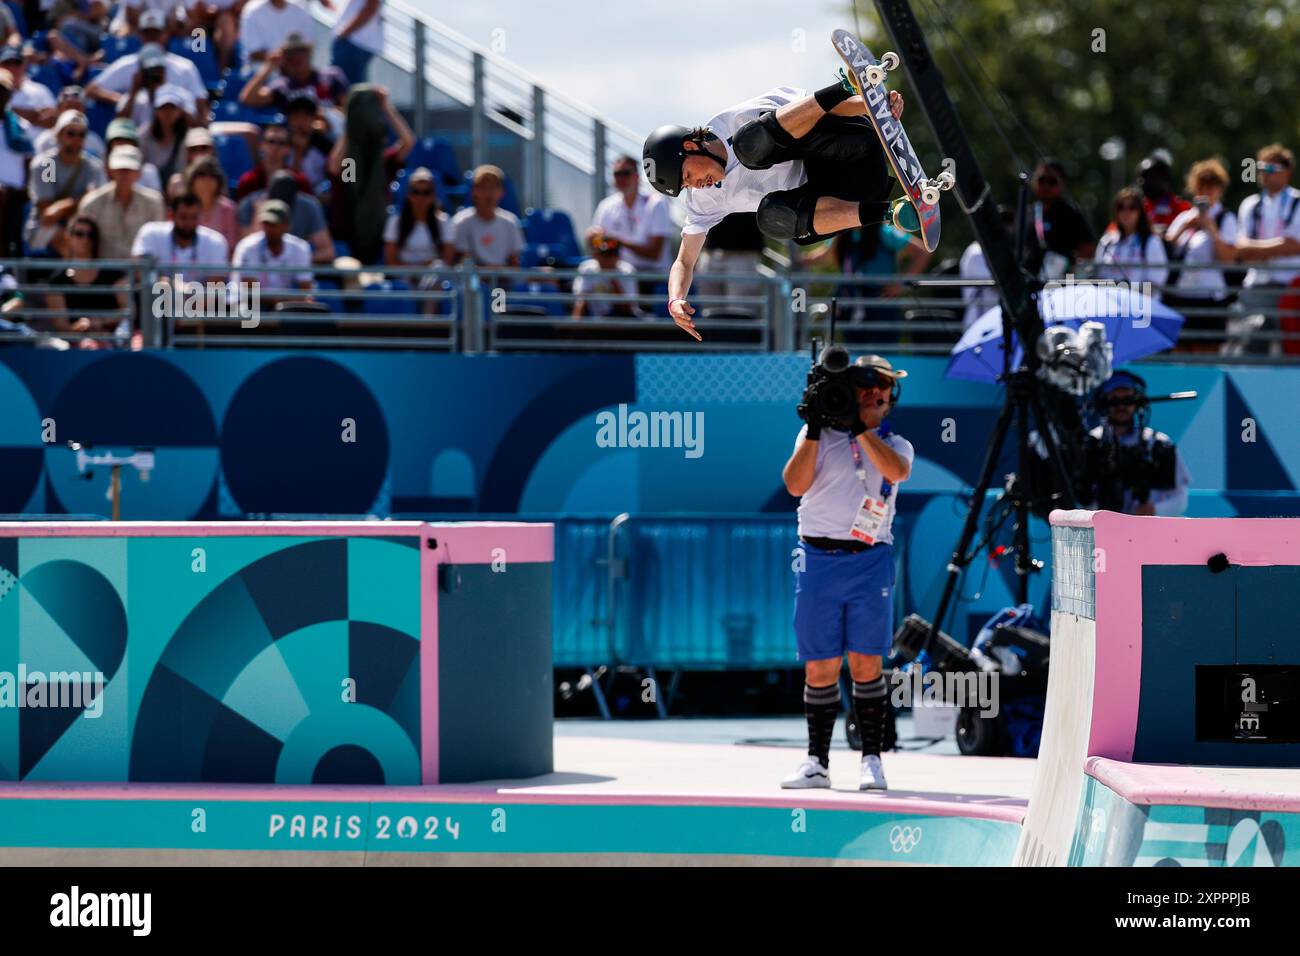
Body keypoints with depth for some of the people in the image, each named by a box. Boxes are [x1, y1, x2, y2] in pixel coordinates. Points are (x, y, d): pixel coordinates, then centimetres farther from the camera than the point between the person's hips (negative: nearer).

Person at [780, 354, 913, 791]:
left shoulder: (896, 445, 11)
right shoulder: (817, 435, 10)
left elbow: (895, 470, -13)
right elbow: (795, 484, -5)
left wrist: (861, 427, -16)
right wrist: (814, 430, -12)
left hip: (870, 561, 0)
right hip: (818, 559, 0)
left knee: (866, 664, -4)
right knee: (820, 668, 1)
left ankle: (871, 759, 2)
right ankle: (817, 763, 6)